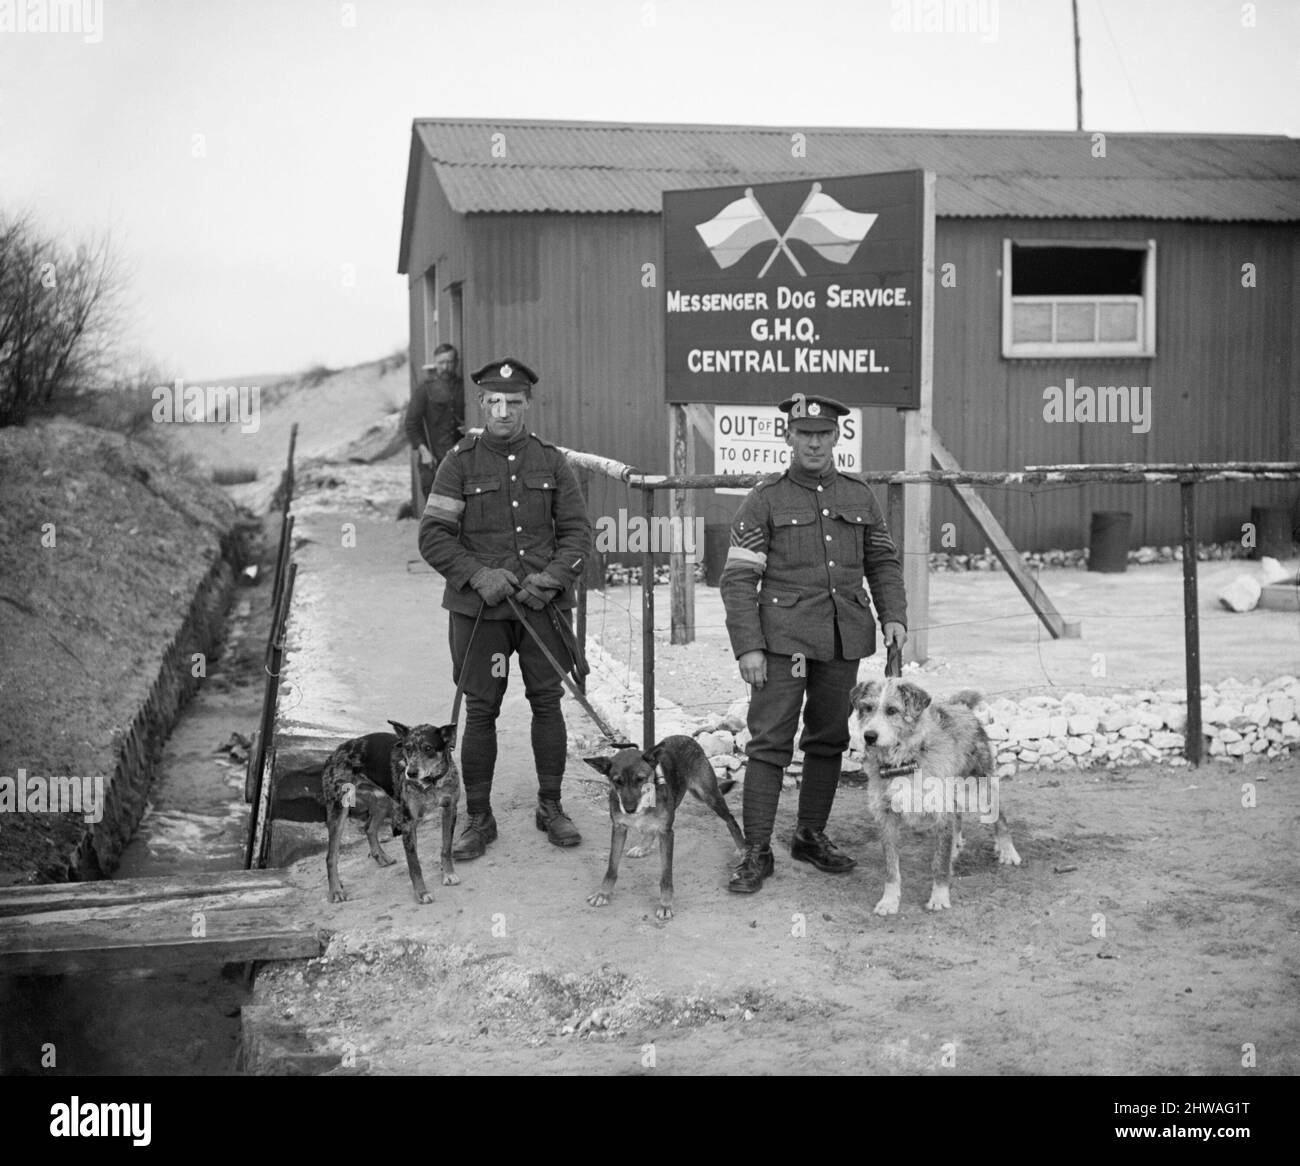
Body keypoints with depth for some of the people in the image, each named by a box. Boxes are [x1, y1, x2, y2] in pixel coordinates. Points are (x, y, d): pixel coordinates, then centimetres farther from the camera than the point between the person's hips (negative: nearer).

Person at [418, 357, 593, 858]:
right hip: (479, 609, -2)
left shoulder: (551, 461, 6)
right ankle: (479, 818, 12)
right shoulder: (459, 462, 0)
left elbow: (577, 530, 6)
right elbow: (433, 535, -3)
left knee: (548, 701, 6)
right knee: (480, 710, 1)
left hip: (544, 605, 2)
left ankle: (550, 807, 21)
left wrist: (552, 577, -11)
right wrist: (478, 575, -17)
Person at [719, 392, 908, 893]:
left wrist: (893, 614, 3)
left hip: (844, 640, 4)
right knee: (770, 741, -6)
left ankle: (811, 836, 25)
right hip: (783, 637, -4)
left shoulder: (860, 496, 11)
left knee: (829, 738, 11)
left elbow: (883, 561, 19)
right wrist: (747, 646, -11)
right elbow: (738, 578, -4)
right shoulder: (765, 500, -1)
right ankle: (756, 852, -1)